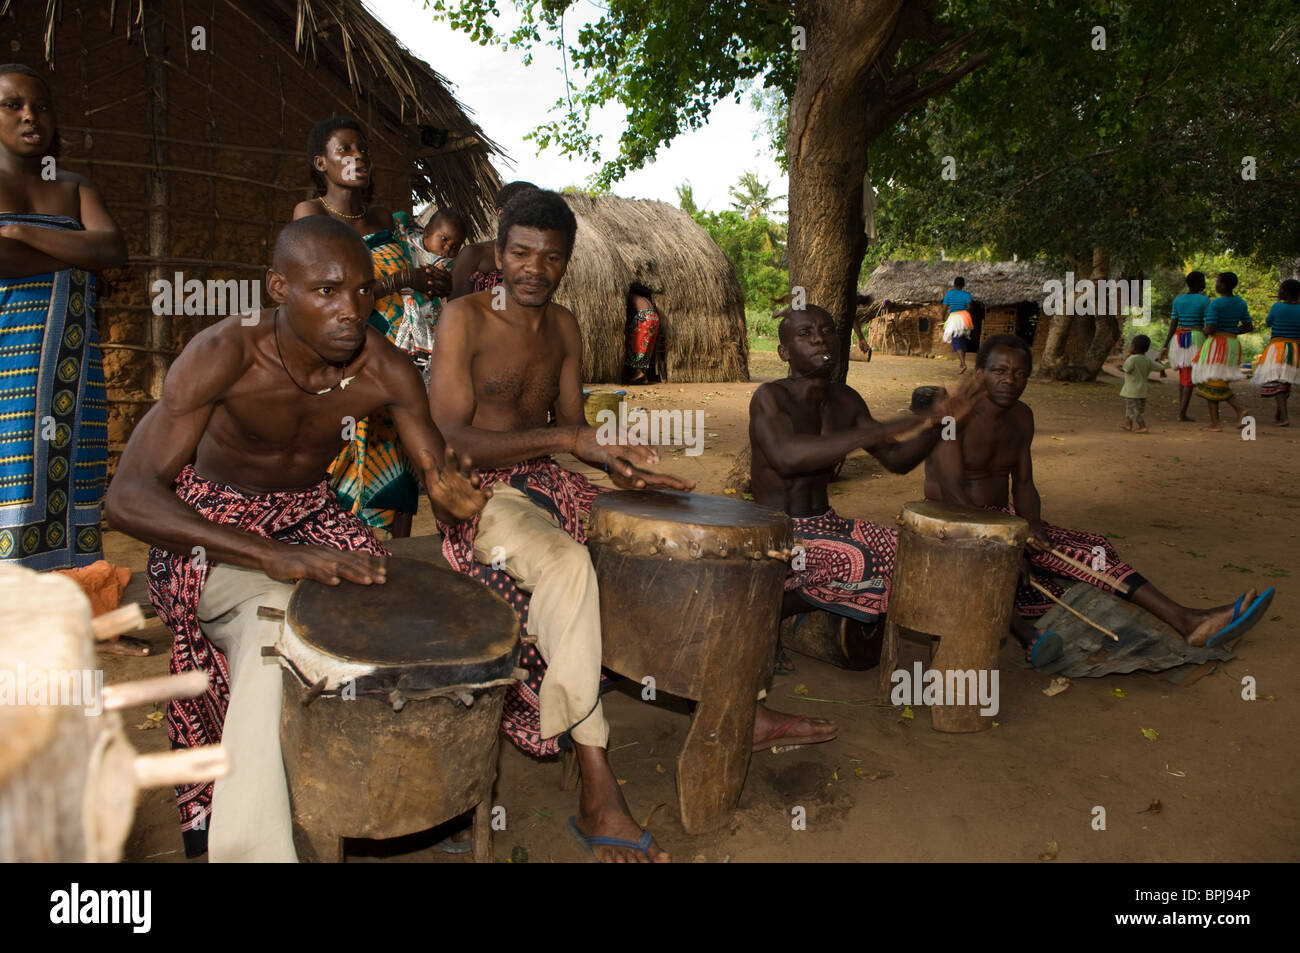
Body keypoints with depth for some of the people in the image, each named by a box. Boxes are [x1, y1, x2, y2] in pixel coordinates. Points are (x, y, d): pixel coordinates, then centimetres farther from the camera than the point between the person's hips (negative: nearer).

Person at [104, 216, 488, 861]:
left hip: (308, 515, 4)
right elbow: (128, 497, -34)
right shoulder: (225, 354, -28)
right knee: (273, 625, -31)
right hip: (210, 526, -4)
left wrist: (451, 493, -38)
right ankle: (248, 844, -17)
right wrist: (274, 556, -46)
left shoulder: (386, 371, -17)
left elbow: (441, 479, -10)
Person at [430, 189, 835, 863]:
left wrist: (615, 463, -9)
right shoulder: (464, 318, -9)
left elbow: (572, 425, 13)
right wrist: (565, 439, -24)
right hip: (478, 494, -7)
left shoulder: (563, 328, 12)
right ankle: (597, 797, -34)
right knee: (567, 564, -37)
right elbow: (447, 439, -18)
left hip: (546, 481, 8)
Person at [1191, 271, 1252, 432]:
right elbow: (1249, 327, 11)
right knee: (1220, 383, 17)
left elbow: (1210, 329, -20)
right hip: (1233, 344, 7)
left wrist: (1204, 333, 2)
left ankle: (1215, 423, 0)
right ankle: (1239, 410, -3)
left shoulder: (1215, 304, -15)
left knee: (1211, 383, 0)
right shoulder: (1240, 303, 8)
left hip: (1215, 344, -7)